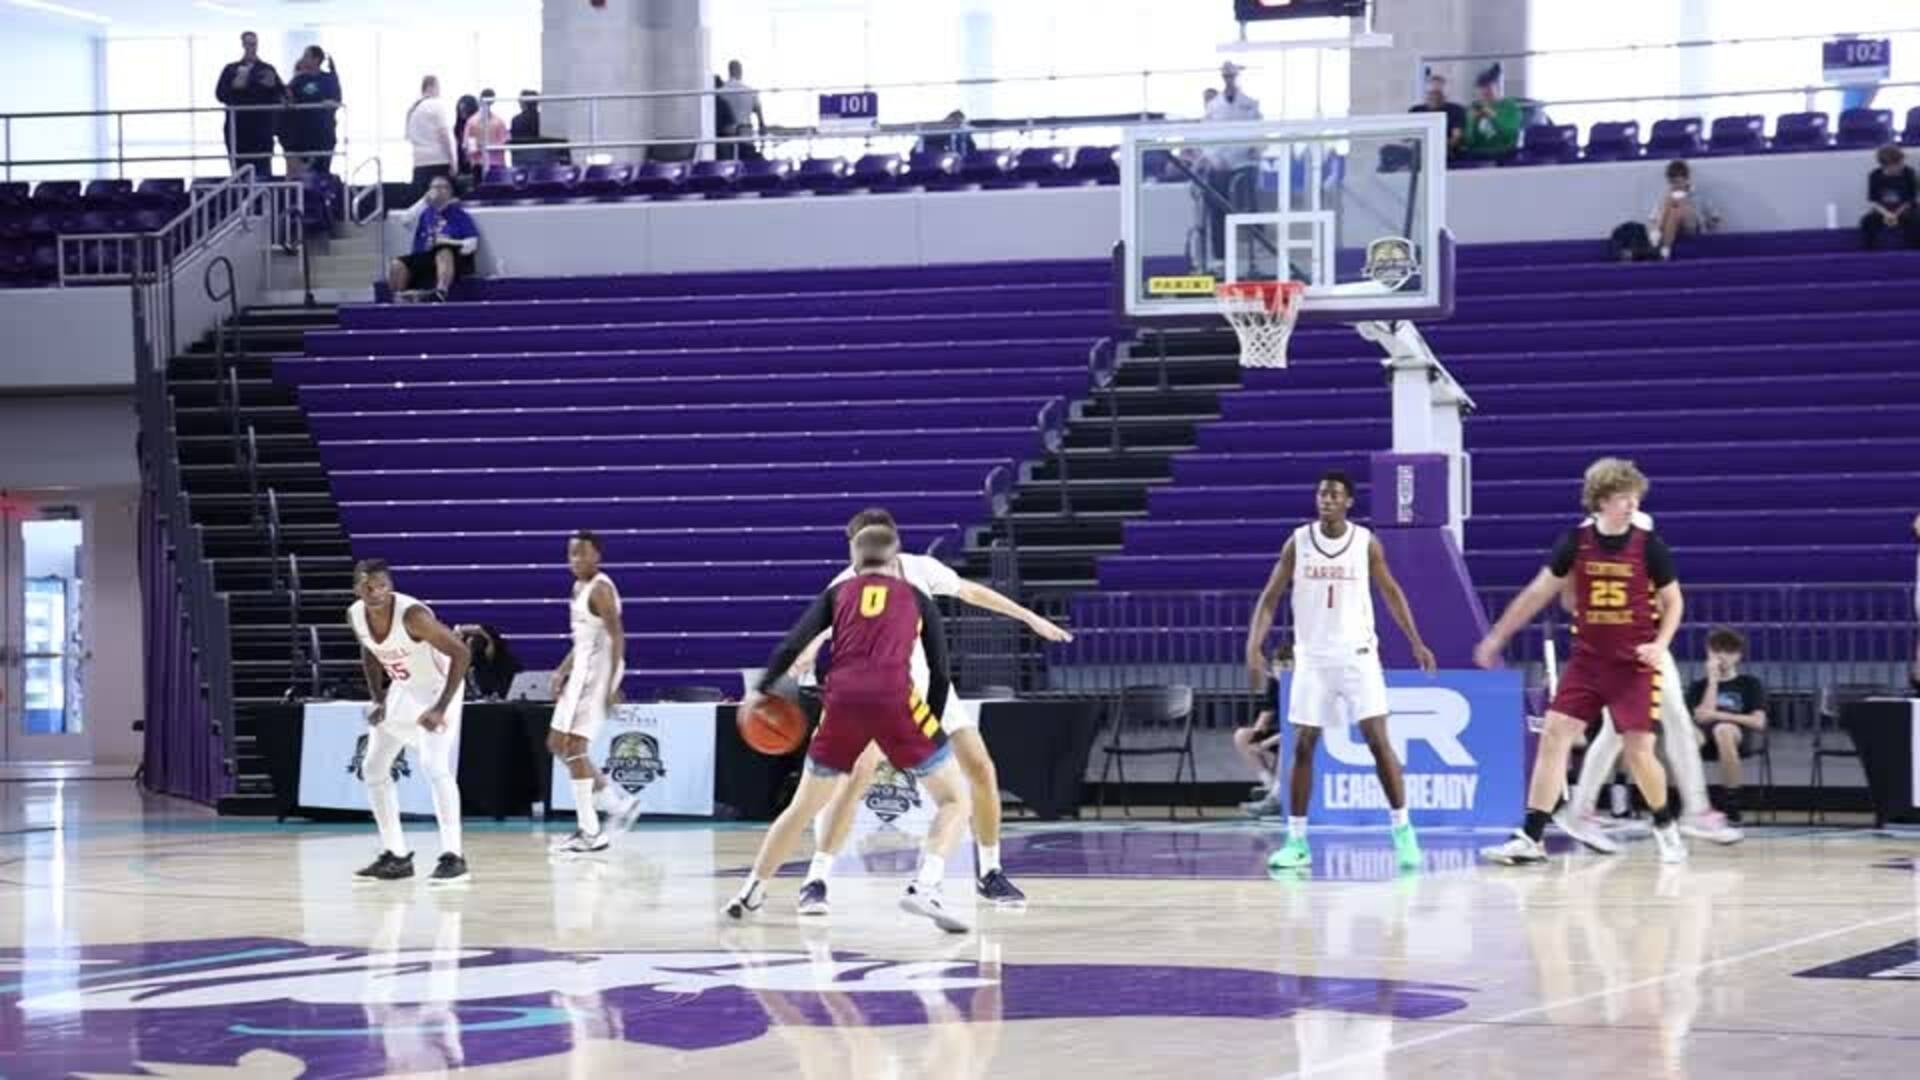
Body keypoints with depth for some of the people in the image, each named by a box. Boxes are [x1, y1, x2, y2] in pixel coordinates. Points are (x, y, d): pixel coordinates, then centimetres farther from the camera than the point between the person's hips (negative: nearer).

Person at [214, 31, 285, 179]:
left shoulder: (267, 70, 10)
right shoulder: (231, 70, 12)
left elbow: (282, 94, 2)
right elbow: (220, 94, 6)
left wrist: (272, 86, -17)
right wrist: (233, 87, -11)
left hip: (262, 127, -1)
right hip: (238, 127, 1)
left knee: (263, 170, -4)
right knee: (240, 170, -1)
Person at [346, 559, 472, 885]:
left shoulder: (412, 614, -33)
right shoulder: (355, 616, -13)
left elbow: (460, 652, -30)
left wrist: (441, 709, -33)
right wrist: (378, 699, 2)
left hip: (437, 689, -8)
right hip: (403, 690, 8)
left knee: (435, 766, -24)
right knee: (373, 769, 7)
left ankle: (453, 856, -20)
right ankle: (396, 856, 16)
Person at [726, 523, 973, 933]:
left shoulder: (839, 593, 22)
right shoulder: (916, 599, 21)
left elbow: (793, 644, 10)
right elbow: (940, 673, 17)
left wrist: (761, 691, 20)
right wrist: (932, 725, 29)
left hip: (843, 700, 2)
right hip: (895, 700, -2)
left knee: (804, 805, 23)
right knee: (955, 797, 9)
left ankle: (751, 892, 28)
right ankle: (924, 888, -14)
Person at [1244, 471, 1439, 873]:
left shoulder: (1366, 543, -3)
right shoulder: (1298, 542, -3)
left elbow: (1391, 592, 10)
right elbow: (1270, 598, 0)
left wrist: (1416, 642, 8)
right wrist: (1254, 648, -12)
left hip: (1357, 655, -1)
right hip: (1312, 658, 1)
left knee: (1378, 740, -8)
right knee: (1303, 746, 0)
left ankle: (1402, 830, -1)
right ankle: (1296, 841, 7)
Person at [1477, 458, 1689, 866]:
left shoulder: (1648, 545, -6)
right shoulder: (1577, 541, -2)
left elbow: (1673, 602, 4)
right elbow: (1538, 593, 7)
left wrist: (1660, 643, -13)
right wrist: (1496, 637, 9)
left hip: (1634, 664, -2)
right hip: (1586, 660, 2)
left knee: (1639, 749, -5)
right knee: (1553, 737, -7)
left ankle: (1666, 828, 21)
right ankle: (1531, 838, -5)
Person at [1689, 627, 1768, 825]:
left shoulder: (1751, 685, 14)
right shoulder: (1698, 687, 19)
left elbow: (1758, 722, -1)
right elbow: (1702, 717, 0)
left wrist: (1720, 715, -7)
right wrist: (1713, 680, 1)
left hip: (1742, 736, -2)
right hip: (1708, 737, 2)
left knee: (1723, 729, -41)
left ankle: (1731, 805, -30)